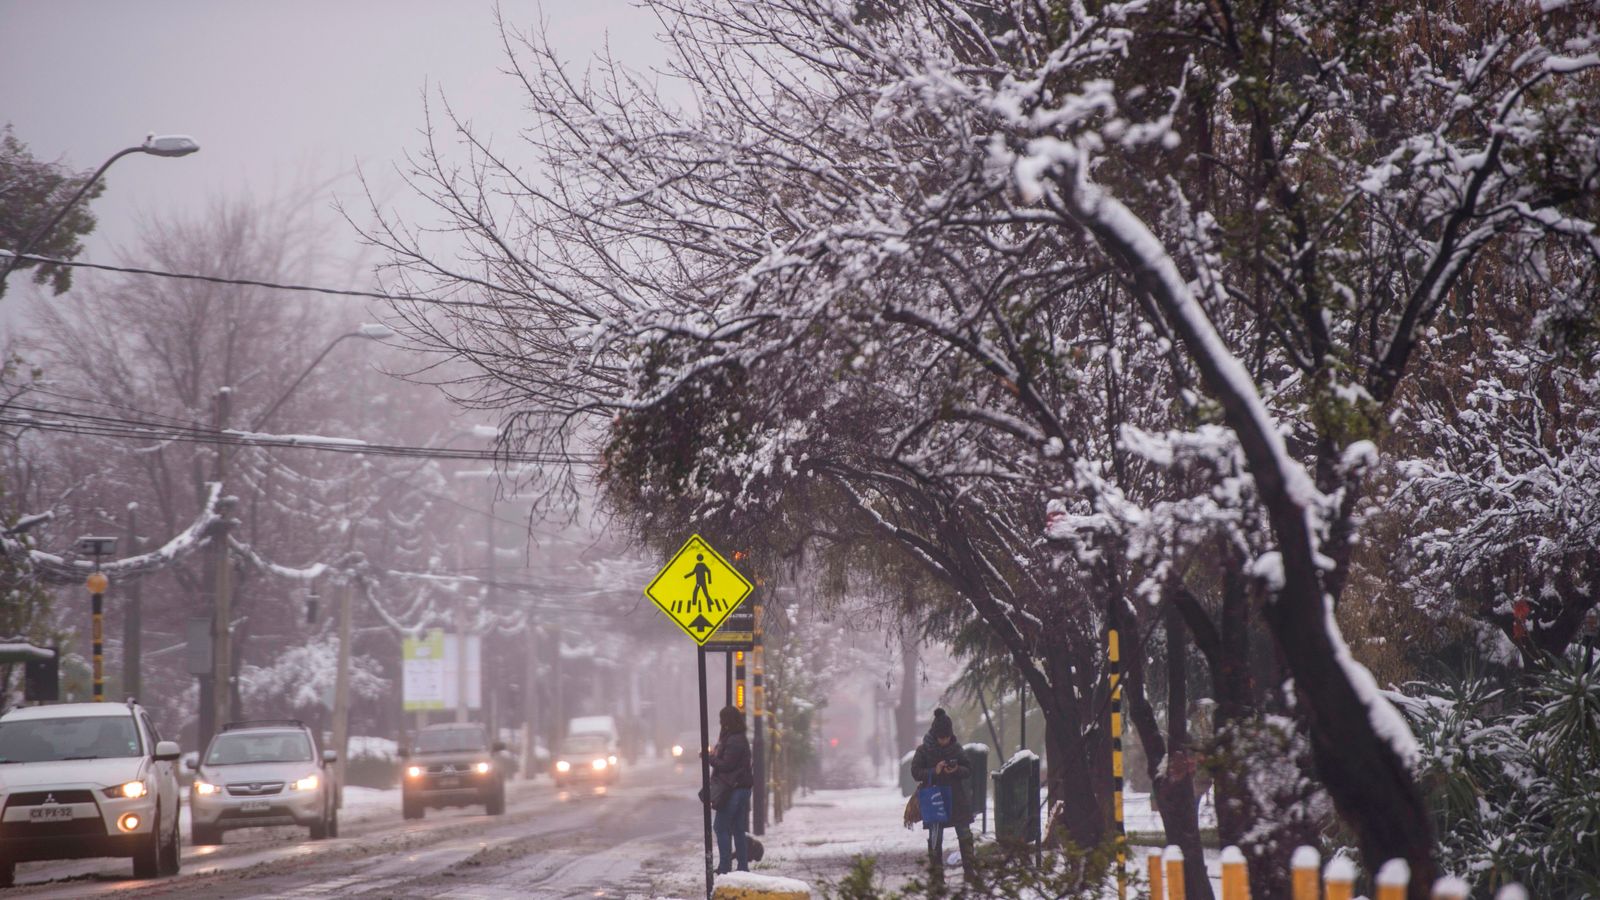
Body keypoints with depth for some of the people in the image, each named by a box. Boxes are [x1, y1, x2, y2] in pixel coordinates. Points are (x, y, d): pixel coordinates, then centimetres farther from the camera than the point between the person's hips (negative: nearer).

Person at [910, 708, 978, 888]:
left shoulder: (956, 748, 1)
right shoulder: (924, 750, -6)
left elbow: (969, 770, 4)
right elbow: (916, 772, -8)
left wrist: (957, 770, -18)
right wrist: (934, 771, -23)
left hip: (958, 800, 2)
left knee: (965, 836, 4)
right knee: (935, 838, 1)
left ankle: (970, 870, 12)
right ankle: (936, 874, 8)